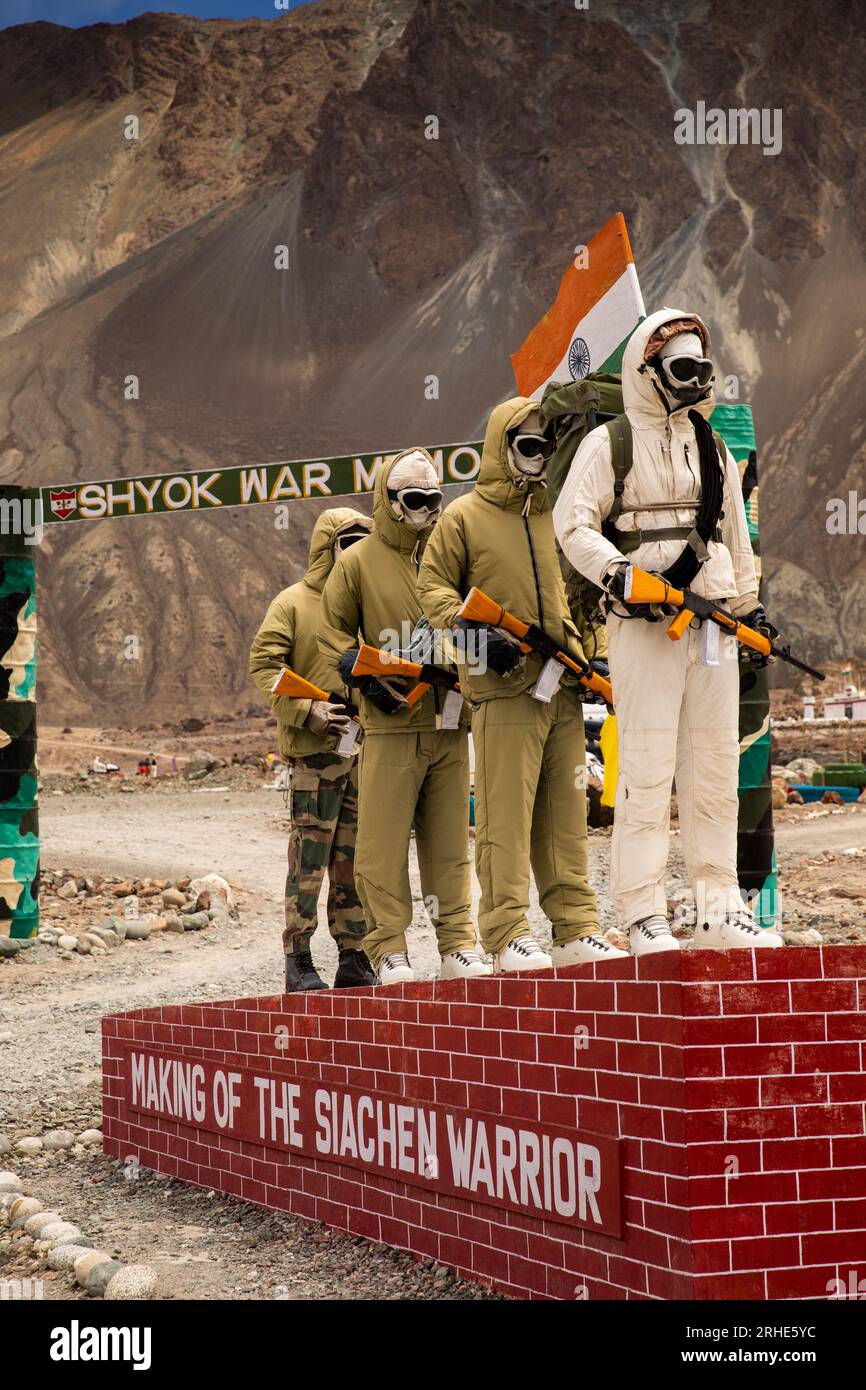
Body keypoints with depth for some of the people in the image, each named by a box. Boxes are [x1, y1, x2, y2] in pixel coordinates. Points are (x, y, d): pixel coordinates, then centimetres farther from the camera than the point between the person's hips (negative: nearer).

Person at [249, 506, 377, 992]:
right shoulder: (294, 603, 3)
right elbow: (264, 664, -5)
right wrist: (305, 711, -15)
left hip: (369, 747, 5)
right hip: (316, 750, -5)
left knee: (356, 859, 8)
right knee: (310, 858, -6)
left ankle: (355, 959, 13)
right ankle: (299, 961, -3)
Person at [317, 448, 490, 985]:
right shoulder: (361, 562, 4)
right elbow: (333, 629, 6)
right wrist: (365, 674, -8)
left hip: (449, 722, 3)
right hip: (392, 724, -3)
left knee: (450, 840, 6)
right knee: (385, 842, -4)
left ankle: (459, 945, 11)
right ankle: (390, 949, 0)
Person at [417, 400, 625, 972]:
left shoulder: (558, 515, 18)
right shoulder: (466, 516, 4)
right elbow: (433, 586, 3)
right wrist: (472, 629, -13)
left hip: (563, 688, 5)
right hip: (504, 688, -5)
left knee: (567, 814, 7)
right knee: (506, 813, -7)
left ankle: (577, 930, 10)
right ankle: (508, 935, -5)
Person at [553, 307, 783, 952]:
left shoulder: (713, 447, 20)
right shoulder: (610, 443, 2)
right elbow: (573, 523, -6)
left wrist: (749, 605, 25)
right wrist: (617, 572, -19)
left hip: (714, 622, 6)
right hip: (645, 626, -6)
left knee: (716, 768, 5)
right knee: (647, 768, -8)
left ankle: (721, 910, 10)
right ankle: (644, 916, -6)